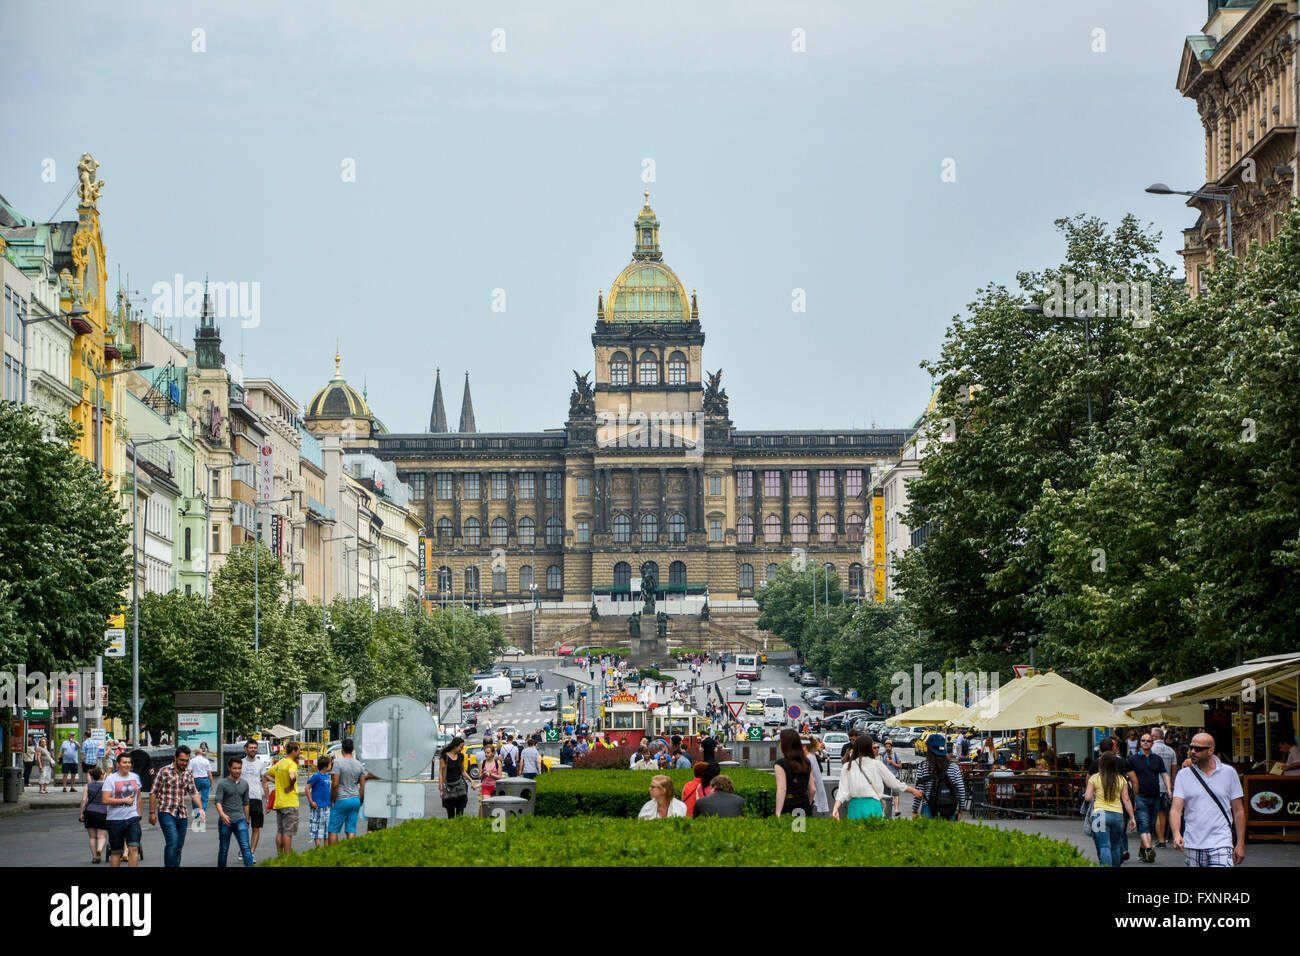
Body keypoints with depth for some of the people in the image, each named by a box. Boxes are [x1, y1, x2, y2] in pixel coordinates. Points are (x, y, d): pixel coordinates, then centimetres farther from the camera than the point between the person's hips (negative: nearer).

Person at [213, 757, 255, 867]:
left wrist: (247, 821, 21)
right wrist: (222, 814, -32)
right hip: (225, 821, -2)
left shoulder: (244, 784, 10)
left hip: (240, 820, 2)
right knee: (223, 849, 6)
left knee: (246, 847, -12)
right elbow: (217, 801, -14)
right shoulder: (222, 784, -3)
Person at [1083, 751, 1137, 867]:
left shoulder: (1094, 778, -1)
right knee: (1116, 846, 17)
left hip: (1100, 814, -2)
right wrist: (1132, 818, 7)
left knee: (1104, 847, -7)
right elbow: (1126, 800, 4)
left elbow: (1087, 798, -3)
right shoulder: (1121, 779, 5)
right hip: (1117, 814, 2)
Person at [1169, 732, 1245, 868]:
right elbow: (1175, 809, -4)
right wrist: (1176, 834, -23)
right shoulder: (1183, 775, 4)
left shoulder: (1229, 772, 3)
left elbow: (1238, 811, 8)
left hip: (1221, 844, -2)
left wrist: (1240, 844, 4)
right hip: (1191, 845, 2)